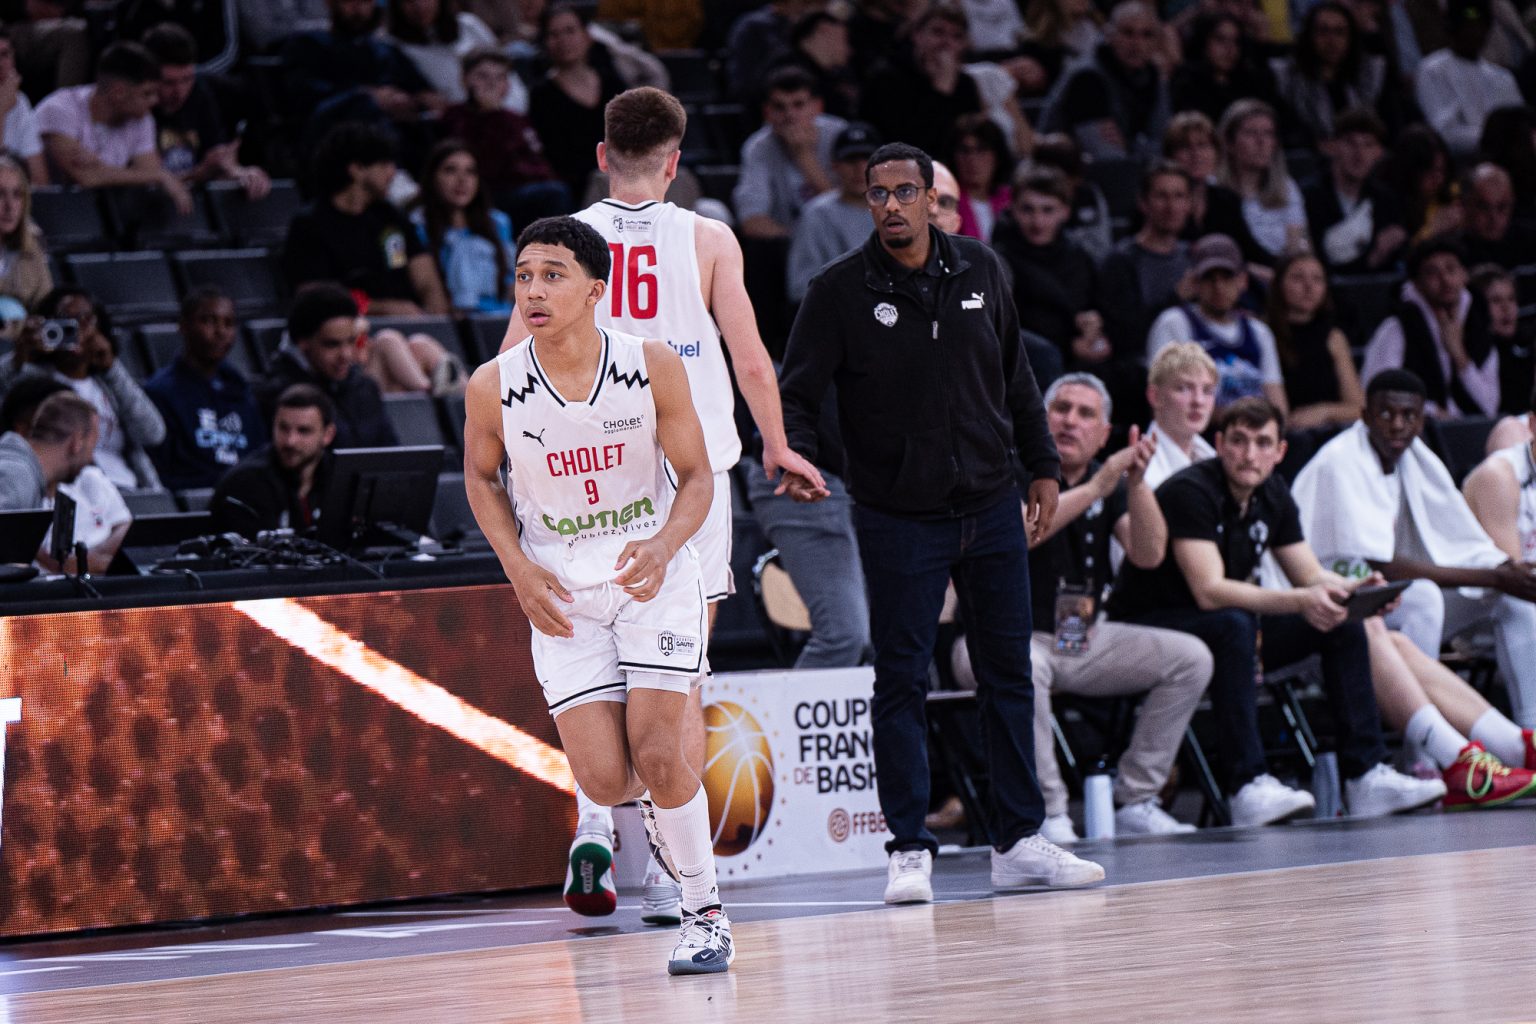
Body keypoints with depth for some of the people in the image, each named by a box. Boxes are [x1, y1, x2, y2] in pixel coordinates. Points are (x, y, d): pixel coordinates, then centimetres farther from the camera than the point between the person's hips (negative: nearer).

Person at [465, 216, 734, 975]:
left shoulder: (653, 368, -14)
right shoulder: (495, 386, -12)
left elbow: (697, 477, -3)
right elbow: (481, 477, 7)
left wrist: (662, 548, -22)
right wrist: (519, 569, -5)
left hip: (653, 576, -1)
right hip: (562, 591, 1)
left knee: (659, 757, -14)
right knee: (605, 781, -9)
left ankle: (705, 913, 7)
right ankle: (605, 827, 31)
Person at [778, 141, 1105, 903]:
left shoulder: (979, 270, 4)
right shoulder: (839, 290, -7)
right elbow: (797, 390, -8)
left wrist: (1042, 465, 14)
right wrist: (795, 454, -27)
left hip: (991, 507, 4)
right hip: (897, 518, -4)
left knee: (1008, 674, 7)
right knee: (901, 681, -3)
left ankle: (1019, 841, 14)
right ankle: (909, 850, 3)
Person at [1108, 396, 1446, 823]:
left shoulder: (1272, 496, 3)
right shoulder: (1190, 491, -22)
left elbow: (1311, 575, 6)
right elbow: (1209, 591, -31)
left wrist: (1352, 588, -17)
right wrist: (1300, 601, -40)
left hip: (1226, 637, 8)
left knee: (1343, 623, -3)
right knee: (1234, 626, -38)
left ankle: (1366, 777, -7)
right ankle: (1248, 786, -40)